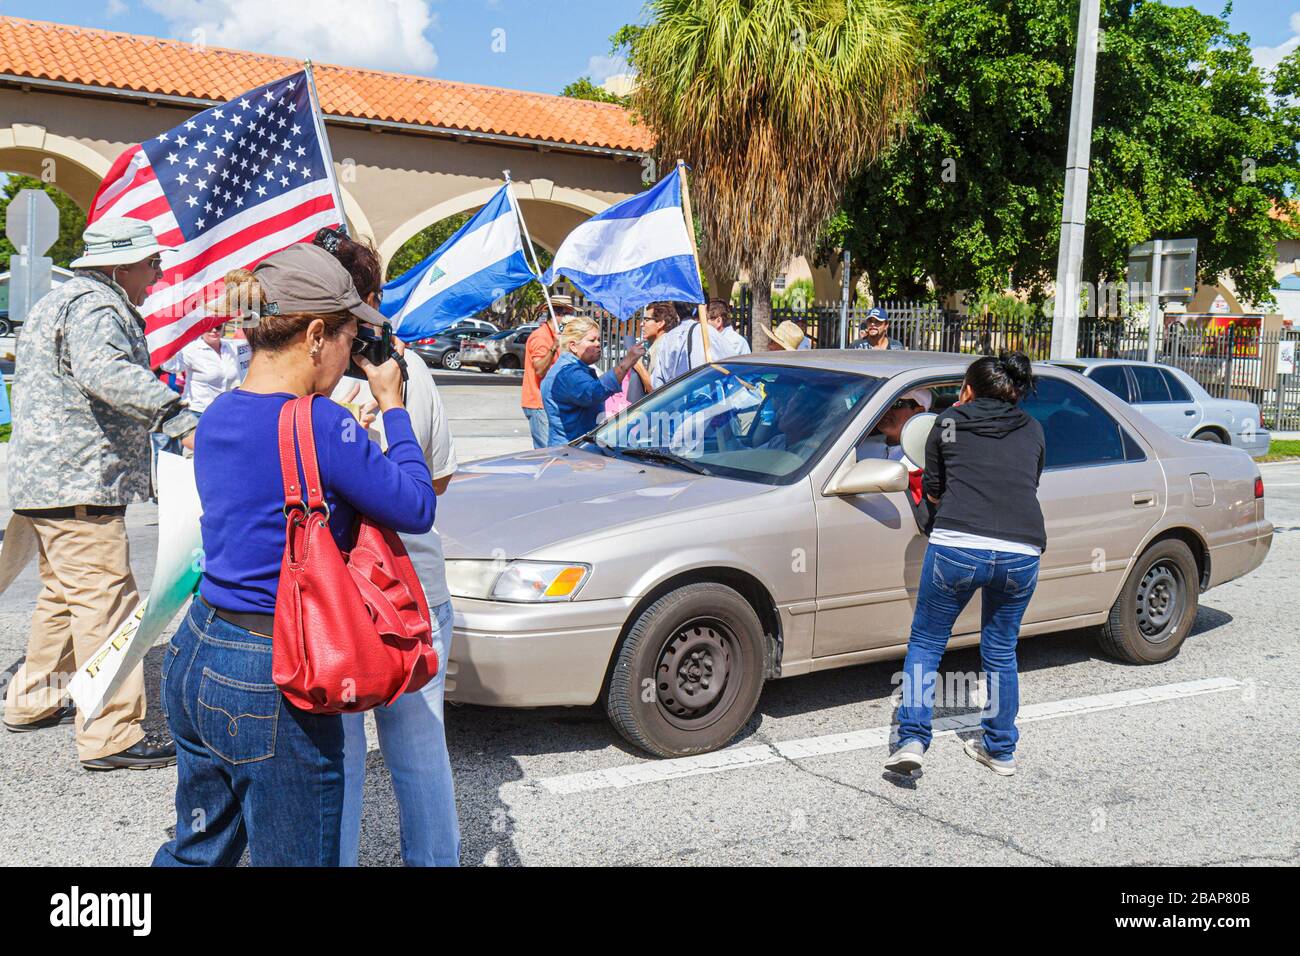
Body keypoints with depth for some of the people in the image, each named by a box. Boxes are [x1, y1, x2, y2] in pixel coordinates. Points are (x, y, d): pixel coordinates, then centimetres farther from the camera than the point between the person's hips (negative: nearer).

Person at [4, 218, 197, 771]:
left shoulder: (66, 299, 21)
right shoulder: (95, 307, -15)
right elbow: (103, 371, -36)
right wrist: (177, 418, -45)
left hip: (47, 479, 11)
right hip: (79, 482, -11)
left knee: (62, 594, 23)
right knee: (106, 602, -11)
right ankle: (110, 736, -10)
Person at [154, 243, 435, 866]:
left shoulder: (217, 417, 5)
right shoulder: (318, 422, -20)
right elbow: (417, 509, -10)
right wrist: (392, 408, 0)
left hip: (194, 656, 9)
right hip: (269, 682, -8)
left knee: (199, 849, 25)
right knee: (295, 856, 9)